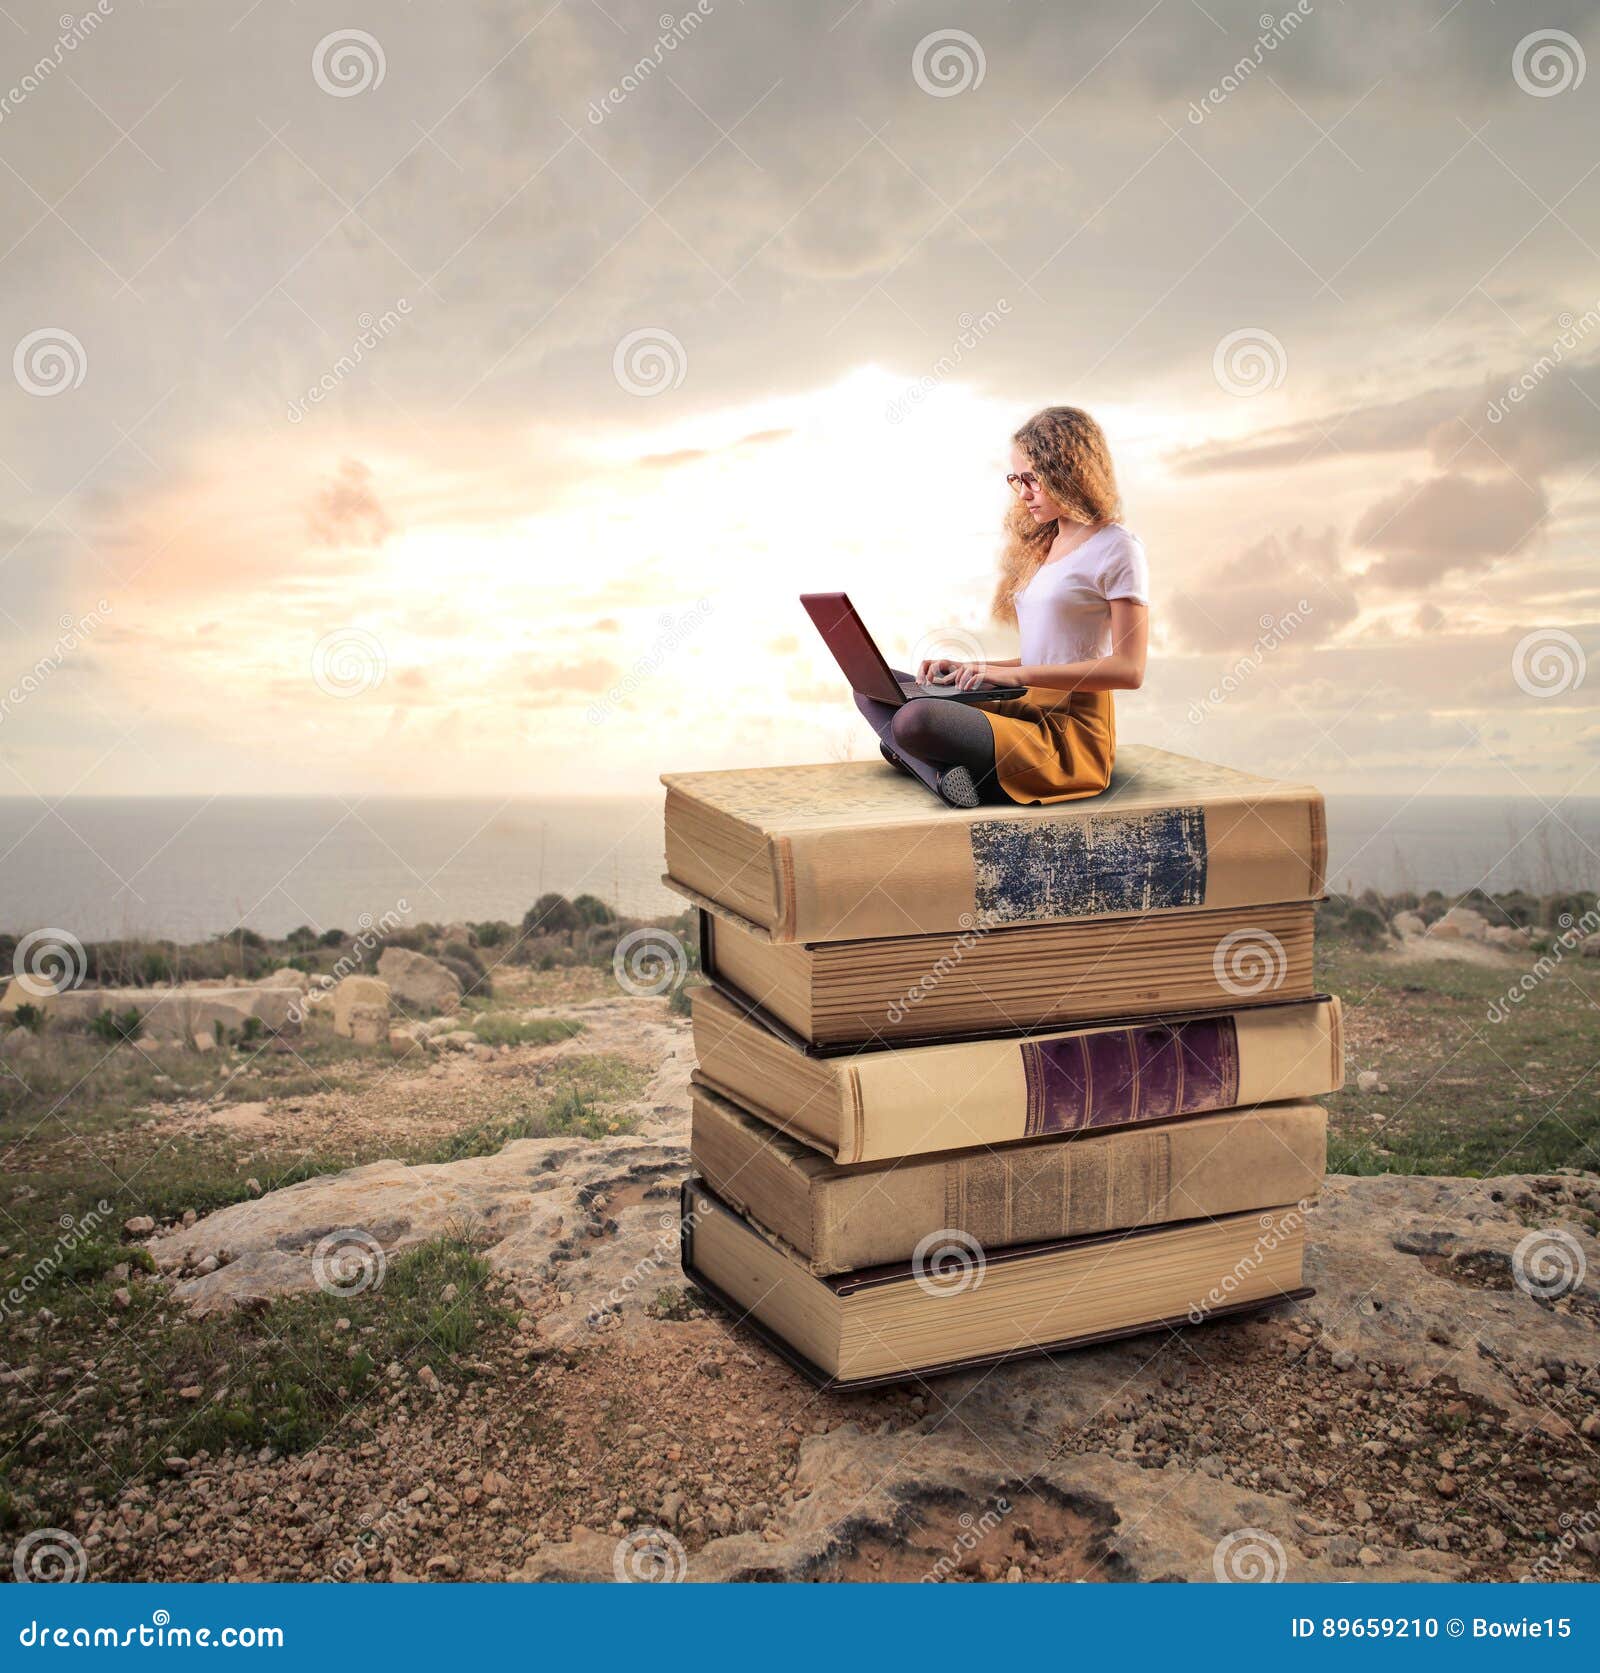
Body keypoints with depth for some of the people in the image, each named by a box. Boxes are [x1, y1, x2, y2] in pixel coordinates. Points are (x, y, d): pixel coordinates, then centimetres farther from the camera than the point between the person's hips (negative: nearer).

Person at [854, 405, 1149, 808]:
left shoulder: (1117, 547, -6)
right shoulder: (1043, 544, 20)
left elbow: (1128, 670, -14)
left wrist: (1016, 673, -18)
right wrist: (974, 669, 5)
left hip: (1071, 732, -9)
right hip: (1027, 710, 9)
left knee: (916, 720, -32)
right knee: (873, 687, 1)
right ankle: (945, 771, -20)